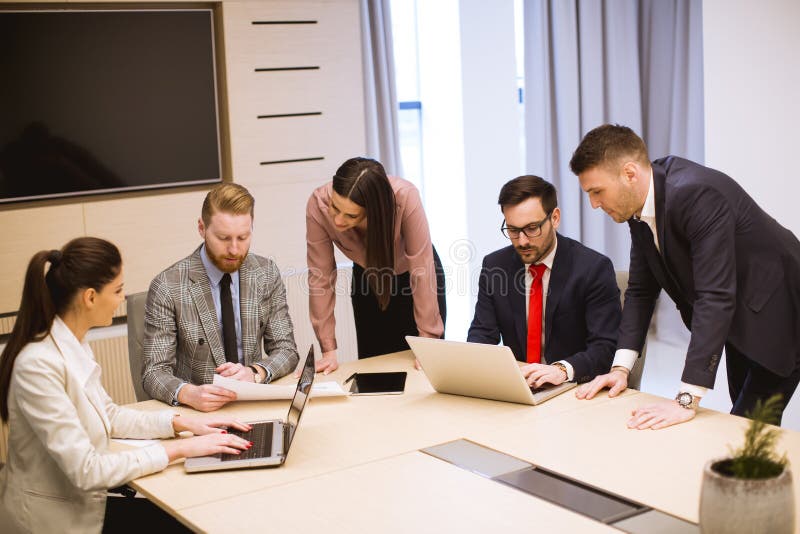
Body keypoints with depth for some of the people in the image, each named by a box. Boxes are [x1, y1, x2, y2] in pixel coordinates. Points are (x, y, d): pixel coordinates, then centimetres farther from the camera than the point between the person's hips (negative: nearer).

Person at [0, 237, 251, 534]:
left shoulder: (74, 343, 1)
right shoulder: (38, 365, -27)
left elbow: (108, 414, 13)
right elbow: (85, 471, -26)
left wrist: (183, 422, 1)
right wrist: (179, 448, -21)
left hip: (83, 502, 8)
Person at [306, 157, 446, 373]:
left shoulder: (405, 198, -38)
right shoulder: (318, 205, -31)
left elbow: (422, 272, -32)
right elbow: (321, 277, -25)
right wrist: (329, 350, -24)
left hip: (409, 273, -1)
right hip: (367, 278, 2)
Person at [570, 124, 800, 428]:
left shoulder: (698, 195, -34)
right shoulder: (641, 203, -7)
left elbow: (716, 297, -38)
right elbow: (641, 289, 0)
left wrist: (687, 401, -41)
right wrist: (620, 368, -10)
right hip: (738, 319, 8)